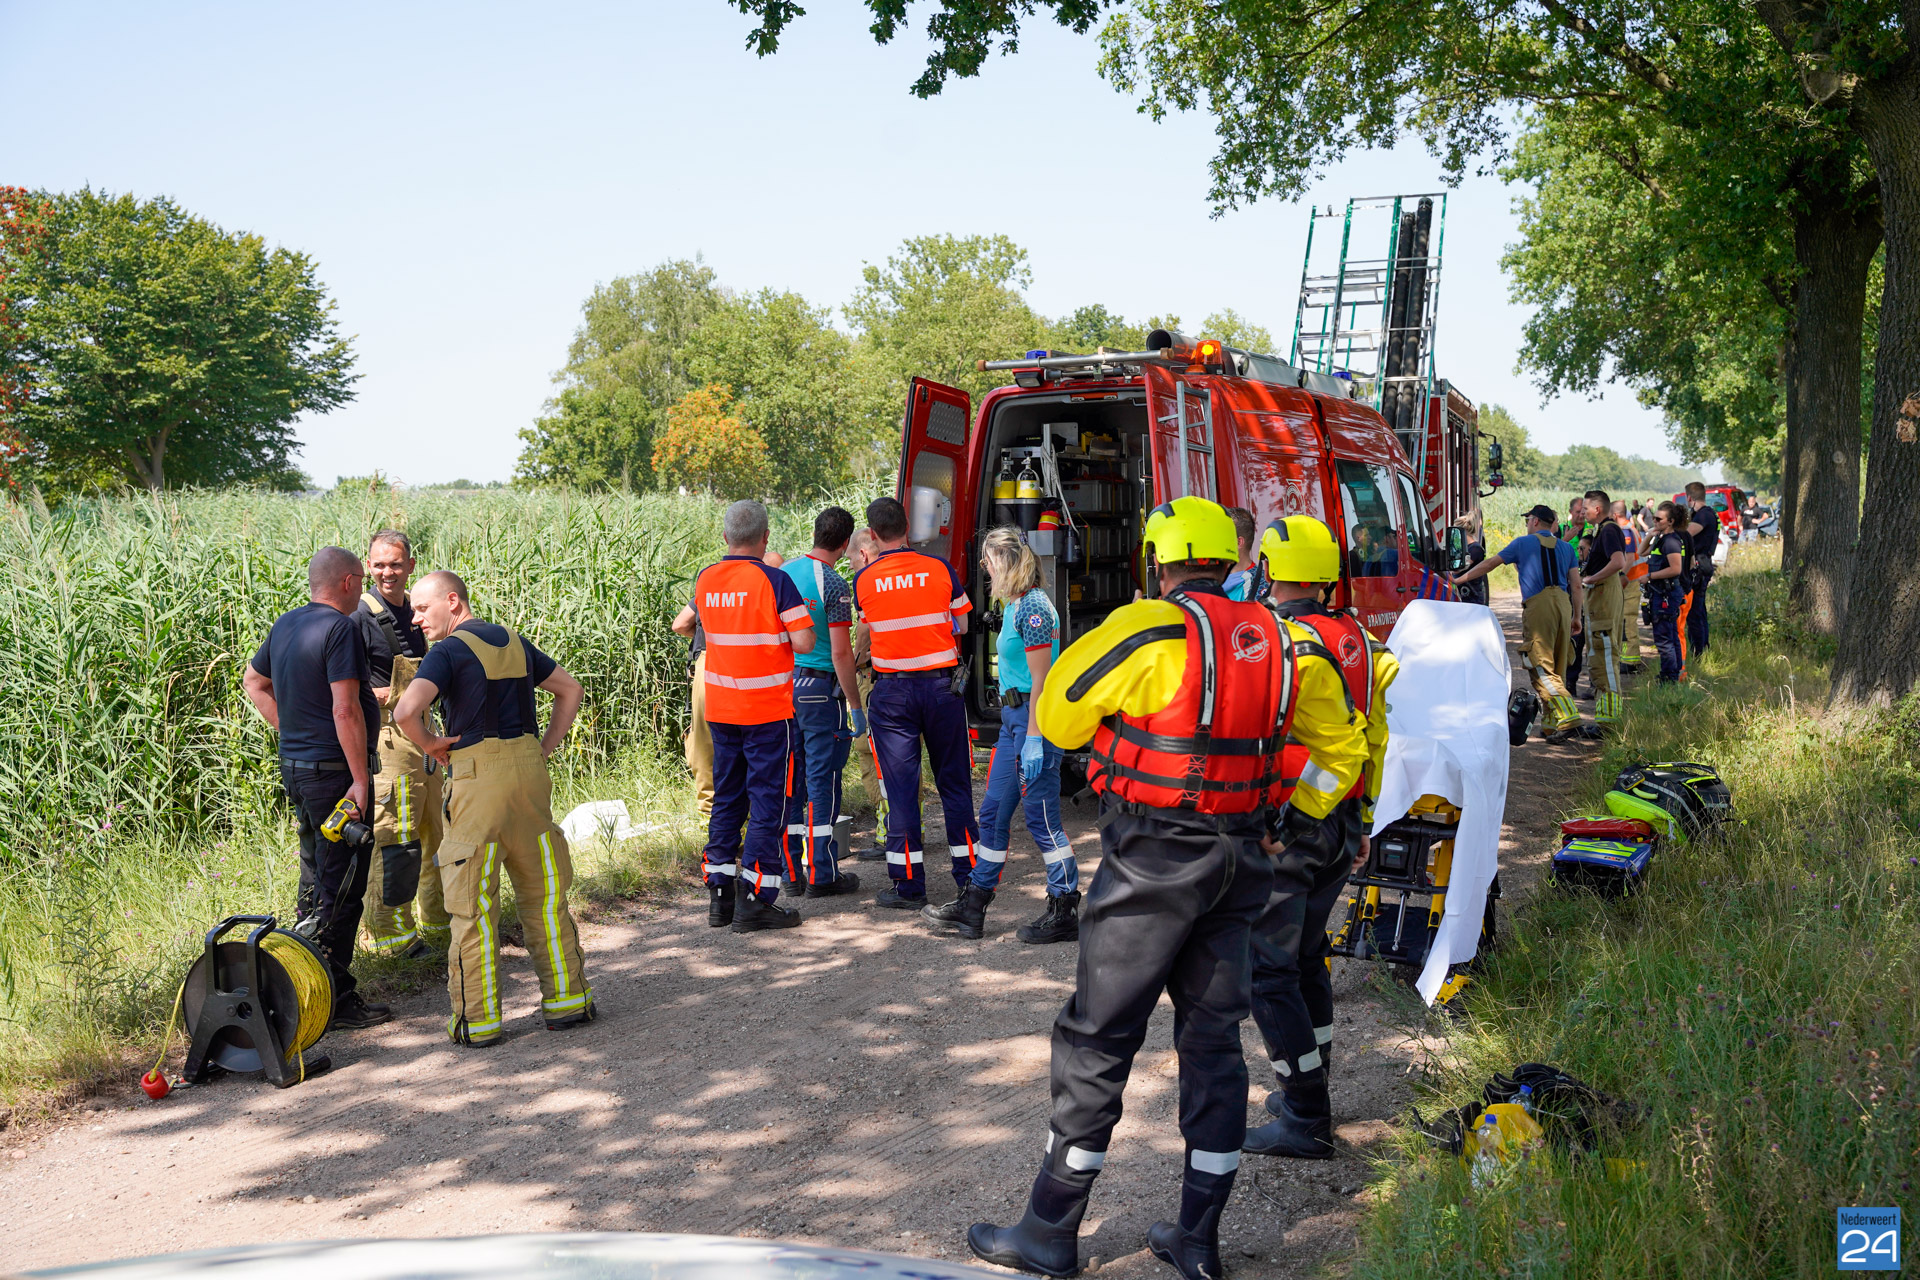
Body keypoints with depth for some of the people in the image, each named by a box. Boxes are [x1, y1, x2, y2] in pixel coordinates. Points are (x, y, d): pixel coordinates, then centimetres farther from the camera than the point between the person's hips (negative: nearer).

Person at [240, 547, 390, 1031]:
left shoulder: (285, 624, 12)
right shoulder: (341, 628, -16)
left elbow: (253, 681, 26)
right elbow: (345, 709, -22)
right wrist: (360, 779, -20)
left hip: (294, 766, 9)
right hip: (333, 769, -9)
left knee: (315, 881, 18)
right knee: (341, 889, -3)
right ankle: (334, 1000, 2)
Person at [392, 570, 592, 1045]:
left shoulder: (449, 651, -6)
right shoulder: (514, 642, 15)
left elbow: (407, 711, -22)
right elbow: (570, 690, 23)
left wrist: (431, 744, -3)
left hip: (479, 775, -6)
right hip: (530, 769, 6)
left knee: (474, 903, 3)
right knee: (544, 893, 14)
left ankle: (477, 1020, 7)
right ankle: (567, 1001, 18)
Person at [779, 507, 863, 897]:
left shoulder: (785, 573, 8)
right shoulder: (833, 584, -14)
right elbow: (841, 653, -16)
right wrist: (856, 706, -10)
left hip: (783, 685, 7)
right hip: (819, 689, -7)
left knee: (791, 779, 12)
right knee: (822, 780, -1)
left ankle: (792, 869, 18)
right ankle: (821, 874, 3)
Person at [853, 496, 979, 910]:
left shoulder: (863, 580, -3)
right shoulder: (940, 569, -2)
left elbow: (865, 636, 6)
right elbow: (961, 627, 7)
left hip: (893, 692, -1)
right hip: (942, 685, 1)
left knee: (901, 787, 4)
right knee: (954, 782, 11)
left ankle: (908, 885, 5)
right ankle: (970, 876, 17)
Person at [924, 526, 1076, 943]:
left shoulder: (1033, 608, -16)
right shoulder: (1014, 606, 14)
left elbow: (1040, 679, -19)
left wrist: (1034, 738, -22)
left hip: (1035, 717, -10)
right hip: (1013, 716, 10)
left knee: (1041, 818, -4)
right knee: (993, 813, 13)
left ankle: (1065, 913, 5)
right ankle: (972, 908, 21)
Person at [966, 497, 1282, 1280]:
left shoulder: (1150, 629, -15)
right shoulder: (1268, 635, 5)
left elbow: (1057, 717, -6)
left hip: (1153, 861, -6)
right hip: (1238, 861, 7)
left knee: (1097, 1039, 4)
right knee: (1213, 1037, 14)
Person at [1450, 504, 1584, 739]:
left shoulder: (1523, 543, 8)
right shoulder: (1566, 548, 18)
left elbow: (1490, 564, 11)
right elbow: (1576, 585, 13)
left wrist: (1459, 579, 19)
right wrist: (1576, 616, 20)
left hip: (1538, 605, -5)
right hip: (1563, 604, 5)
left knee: (1540, 666, -8)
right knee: (1558, 666, 10)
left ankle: (1566, 716, -22)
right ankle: (1553, 725, 12)